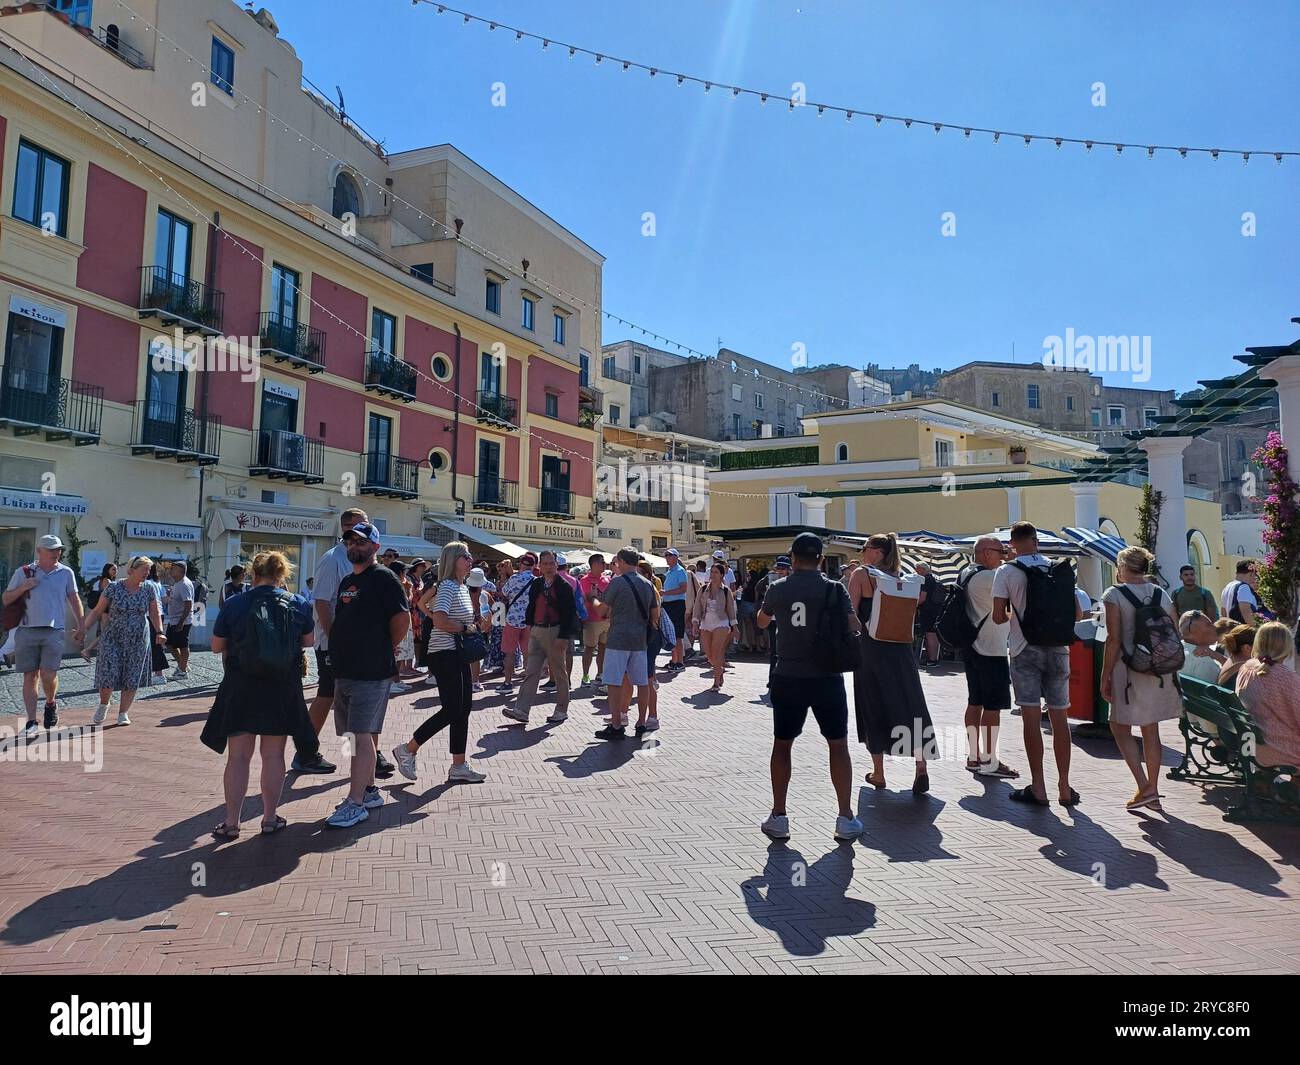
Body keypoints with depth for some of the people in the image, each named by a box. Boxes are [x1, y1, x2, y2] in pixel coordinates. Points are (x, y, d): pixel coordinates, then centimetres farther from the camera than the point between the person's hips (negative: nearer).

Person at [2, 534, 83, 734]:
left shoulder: (66, 573, 7)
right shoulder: (23, 572, 6)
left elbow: (74, 599, 12)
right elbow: (6, 600, 10)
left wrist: (81, 626, 6)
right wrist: (23, 587, -9)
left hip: (54, 631, -1)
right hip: (27, 630, 1)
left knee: (48, 674, -10)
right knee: (29, 676, 4)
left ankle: (51, 703, 21)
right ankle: (31, 721, 11)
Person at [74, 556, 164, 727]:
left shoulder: (148, 591, 3)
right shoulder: (113, 588, -5)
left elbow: (155, 614, 4)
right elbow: (97, 611, -1)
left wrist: (159, 632, -11)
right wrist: (83, 628, -11)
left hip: (138, 641, 2)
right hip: (112, 639, -2)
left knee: (131, 679, 2)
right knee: (109, 675, -8)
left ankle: (123, 713, 15)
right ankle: (103, 705, 20)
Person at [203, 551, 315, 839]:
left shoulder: (233, 604, -7)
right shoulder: (298, 605, -4)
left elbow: (216, 646, 1)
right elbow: (308, 641, 9)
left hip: (241, 689, -1)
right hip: (283, 689, 1)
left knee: (238, 756, 8)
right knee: (273, 754, 10)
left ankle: (231, 822, 15)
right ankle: (270, 818, 17)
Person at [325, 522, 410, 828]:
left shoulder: (384, 578, -10)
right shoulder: (347, 581, 15)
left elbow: (403, 619, -15)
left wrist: (383, 650, -4)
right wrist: (340, 651, 14)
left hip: (371, 673, -9)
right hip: (345, 671, 9)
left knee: (362, 736, -7)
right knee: (360, 734, 15)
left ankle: (356, 803, -3)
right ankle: (369, 791, 26)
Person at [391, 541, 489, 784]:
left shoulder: (463, 586, 14)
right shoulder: (447, 586, -15)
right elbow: (440, 622, -28)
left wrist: (478, 619, 13)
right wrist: (469, 628, -16)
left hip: (458, 654, 10)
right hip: (445, 654, -10)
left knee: (464, 708, 8)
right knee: (452, 710, -8)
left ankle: (459, 767, 14)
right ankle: (407, 750, 8)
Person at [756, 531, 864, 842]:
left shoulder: (777, 588, 0)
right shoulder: (834, 589, -6)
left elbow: (761, 622, 17)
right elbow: (853, 627, -7)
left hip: (788, 678, 1)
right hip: (826, 678, -1)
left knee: (782, 744, 13)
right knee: (838, 745, 10)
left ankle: (778, 816, 14)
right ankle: (845, 819, 11)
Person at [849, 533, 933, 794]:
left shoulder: (861, 573, -5)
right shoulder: (898, 575, 8)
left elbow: (851, 612, -9)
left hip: (870, 647, -3)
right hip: (900, 647, 4)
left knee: (873, 706, 6)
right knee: (909, 703, 6)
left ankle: (878, 773, 13)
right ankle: (921, 767, -7)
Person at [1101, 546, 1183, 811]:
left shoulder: (1114, 595, -9)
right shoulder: (1162, 594, 8)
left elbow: (1114, 640, -13)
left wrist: (1105, 677, -8)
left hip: (1129, 670, -6)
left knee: (1120, 728, 7)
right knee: (1151, 730, 14)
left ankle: (1144, 787, -3)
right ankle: (1153, 793, 21)